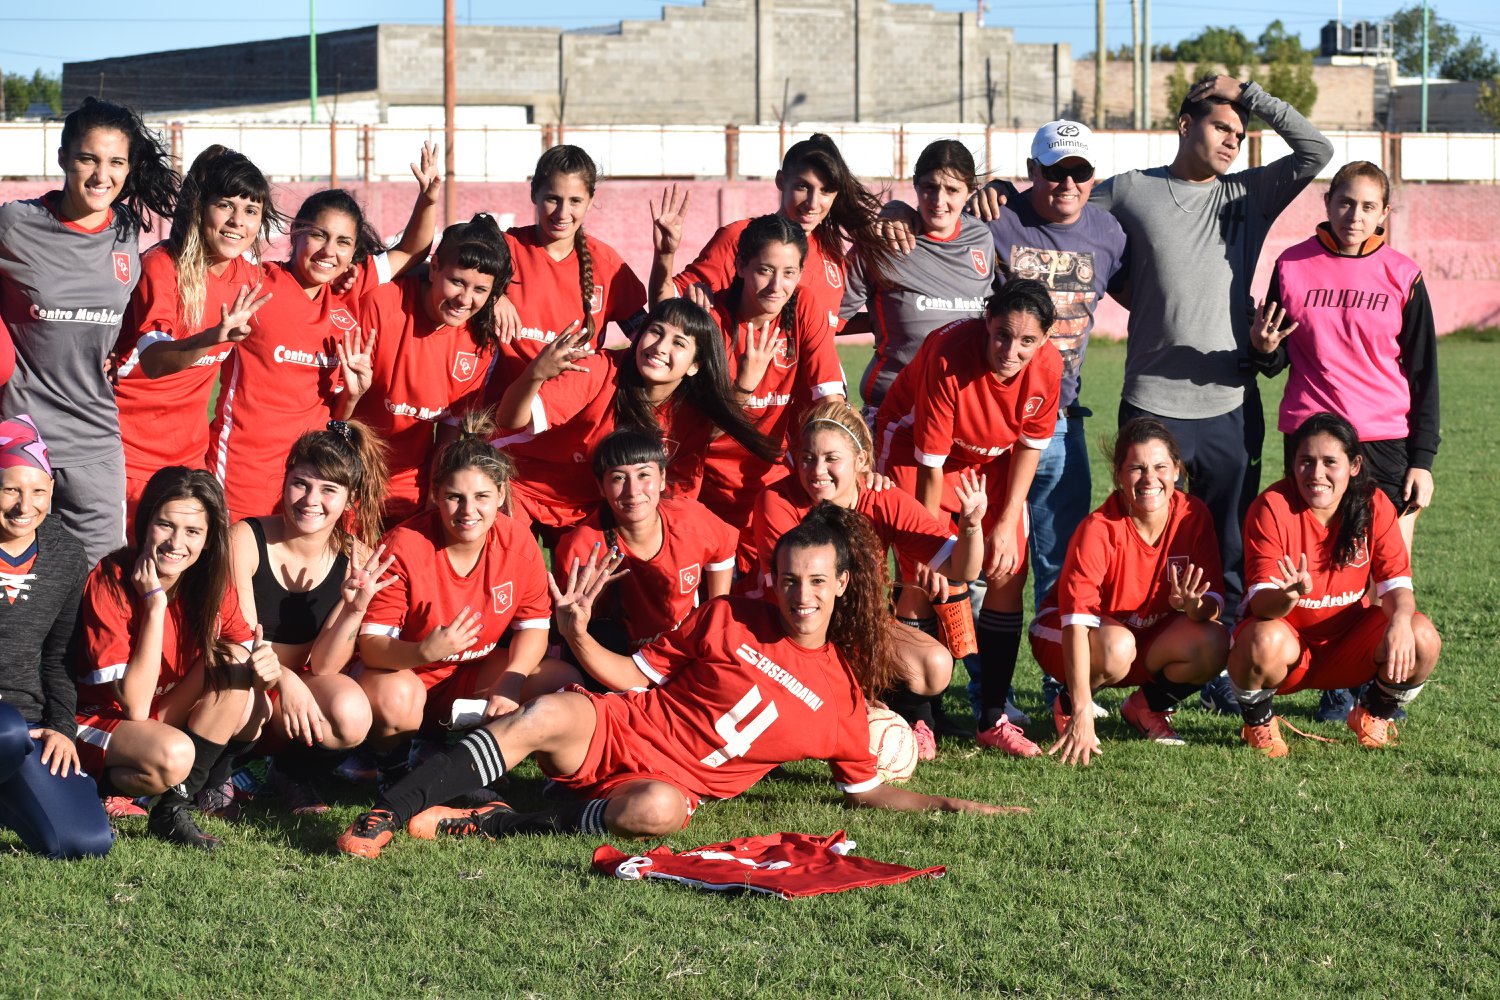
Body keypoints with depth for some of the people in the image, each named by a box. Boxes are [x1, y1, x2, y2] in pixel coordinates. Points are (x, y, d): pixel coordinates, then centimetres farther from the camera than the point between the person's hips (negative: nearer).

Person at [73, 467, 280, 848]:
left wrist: (267, 667, -31)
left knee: (235, 662, -19)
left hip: (166, 723, 6)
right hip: (97, 722, -6)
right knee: (174, 754, -36)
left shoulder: (213, 583, -7)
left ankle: (174, 803, -12)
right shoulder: (112, 581, -22)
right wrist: (155, 604, -30)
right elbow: (135, 706, -27)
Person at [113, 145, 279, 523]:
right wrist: (215, 337, -50)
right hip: (131, 445, -6)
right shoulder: (161, 266, -17)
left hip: (189, 447, 6)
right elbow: (152, 360, -33)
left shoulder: (246, 274, 2)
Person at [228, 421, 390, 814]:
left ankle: (292, 771, 1)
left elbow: (323, 666, -9)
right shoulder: (246, 539, -14)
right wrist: (282, 678, -35)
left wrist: (354, 608, -26)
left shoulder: (355, 558, -6)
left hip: (302, 683, 2)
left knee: (352, 716, -32)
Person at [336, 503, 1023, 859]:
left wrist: (951, 805, 8)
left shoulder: (842, 692, 7)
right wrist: (577, 634, -8)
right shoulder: (729, 619, 6)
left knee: (657, 811, -40)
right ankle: (384, 818, -35)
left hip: (673, 783, 0)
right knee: (548, 714, -34)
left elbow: (865, 790, 19)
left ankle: (505, 823, -22)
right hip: (615, 732, 0)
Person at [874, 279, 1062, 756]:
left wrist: (1007, 524, -9)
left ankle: (993, 719, 5)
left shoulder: (1048, 364, -24)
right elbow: (930, 461, -28)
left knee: (1008, 571, -4)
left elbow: (1030, 444, -6)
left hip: (991, 457, 4)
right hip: (914, 443, -4)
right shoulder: (949, 355, -36)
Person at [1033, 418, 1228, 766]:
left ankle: (1149, 706, 5)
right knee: (1116, 649, -38)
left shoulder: (1193, 515, -14)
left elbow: (1214, 599, -12)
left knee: (1213, 645, -25)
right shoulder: (1099, 530, -28)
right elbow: (1076, 620, -34)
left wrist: (1194, 606, -39)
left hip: (1151, 636, 4)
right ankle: (1067, 707, -5)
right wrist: (1082, 713, -43)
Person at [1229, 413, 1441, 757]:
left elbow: (1396, 583, -9)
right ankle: (1258, 720, -3)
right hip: (1287, 641, -3)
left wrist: (1400, 620, -33)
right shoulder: (1271, 508, -17)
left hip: (1348, 646, 3)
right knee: (1263, 642, -38)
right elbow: (1260, 600, -22)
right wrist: (1290, 595, -47)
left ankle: (1373, 714, 9)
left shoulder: (1375, 505, -7)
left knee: (1422, 639, -23)